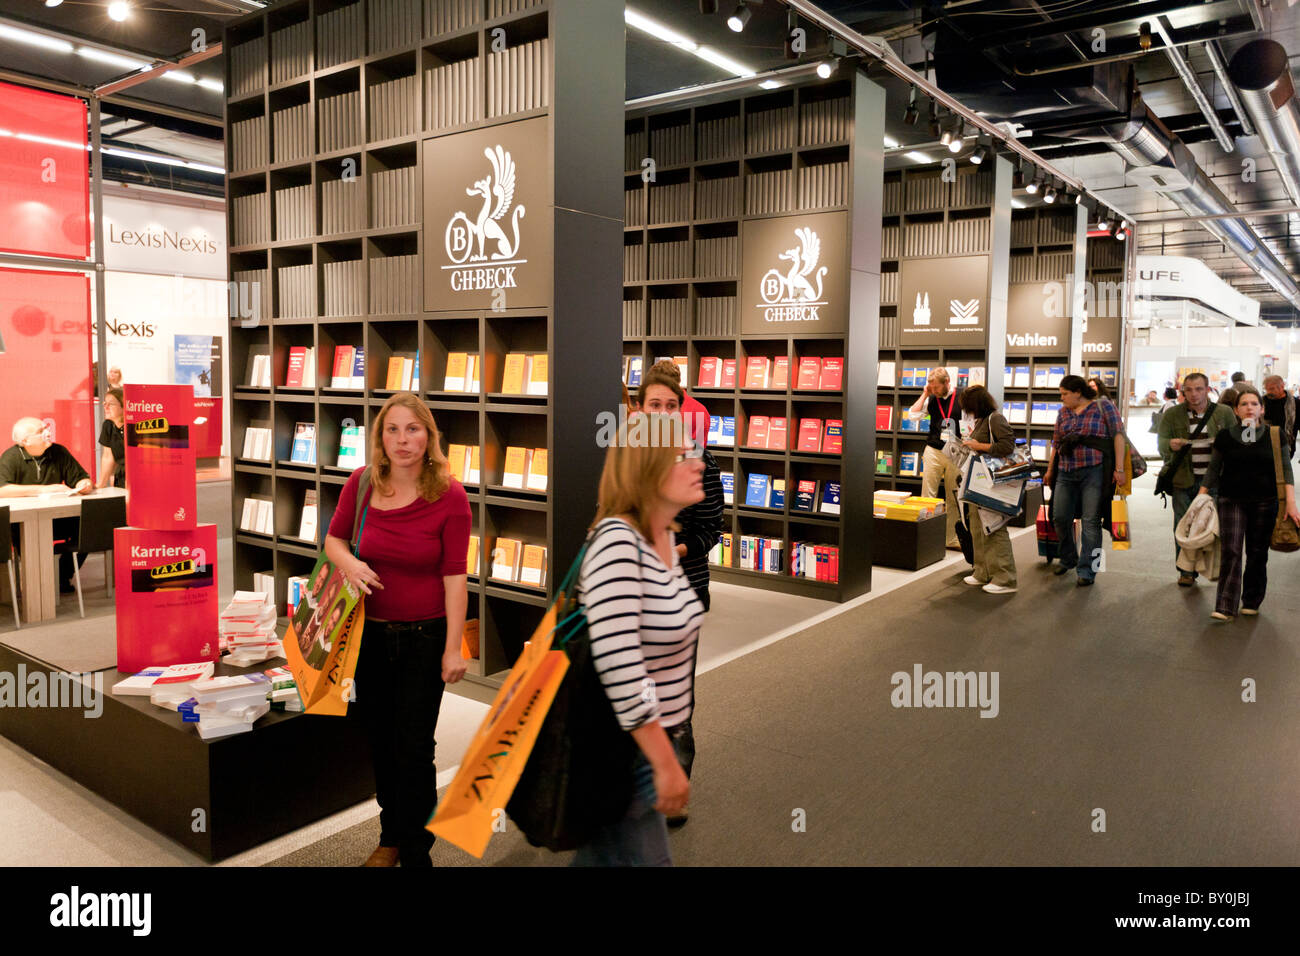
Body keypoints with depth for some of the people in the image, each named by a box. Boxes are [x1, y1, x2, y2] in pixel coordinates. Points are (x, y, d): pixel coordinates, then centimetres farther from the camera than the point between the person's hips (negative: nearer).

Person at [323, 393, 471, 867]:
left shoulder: (450, 496, -14)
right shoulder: (361, 484, -5)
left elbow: (454, 577, -13)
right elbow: (333, 537, 11)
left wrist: (453, 649, -14)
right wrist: (347, 562, -13)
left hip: (424, 636, -4)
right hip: (370, 632, 4)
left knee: (414, 747, 4)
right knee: (379, 739, 17)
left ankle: (416, 851, 24)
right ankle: (390, 836, 39)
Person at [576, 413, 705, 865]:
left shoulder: (665, 536, 3)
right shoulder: (617, 540, -24)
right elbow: (618, 664, -29)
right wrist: (666, 764, -23)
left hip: (656, 732, 8)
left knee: (601, 854, 22)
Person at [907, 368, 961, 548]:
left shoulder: (962, 397, -2)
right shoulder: (931, 399, 7)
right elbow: (912, 415, -2)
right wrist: (925, 394, -2)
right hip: (933, 451, 2)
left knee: (953, 499, 6)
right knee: (928, 496, -1)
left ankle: (951, 538, 14)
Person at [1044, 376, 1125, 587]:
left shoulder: (1104, 407, -1)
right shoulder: (1063, 413, 14)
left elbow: (1118, 435, -6)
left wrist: (1119, 468, -13)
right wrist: (1050, 470, 21)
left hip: (1094, 472, -5)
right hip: (1066, 473, 5)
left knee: (1091, 522, -3)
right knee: (1060, 517, 5)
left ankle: (1087, 570, 2)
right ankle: (1067, 559, 28)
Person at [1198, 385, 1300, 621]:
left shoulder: (1274, 435, 3)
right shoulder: (1225, 436, 4)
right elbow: (1213, 469, 10)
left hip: (1264, 503, 0)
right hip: (1232, 501, 0)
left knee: (1257, 554, 6)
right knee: (1230, 551, -9)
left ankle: (1251, 602, 21)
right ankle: (1226, 607, -11)